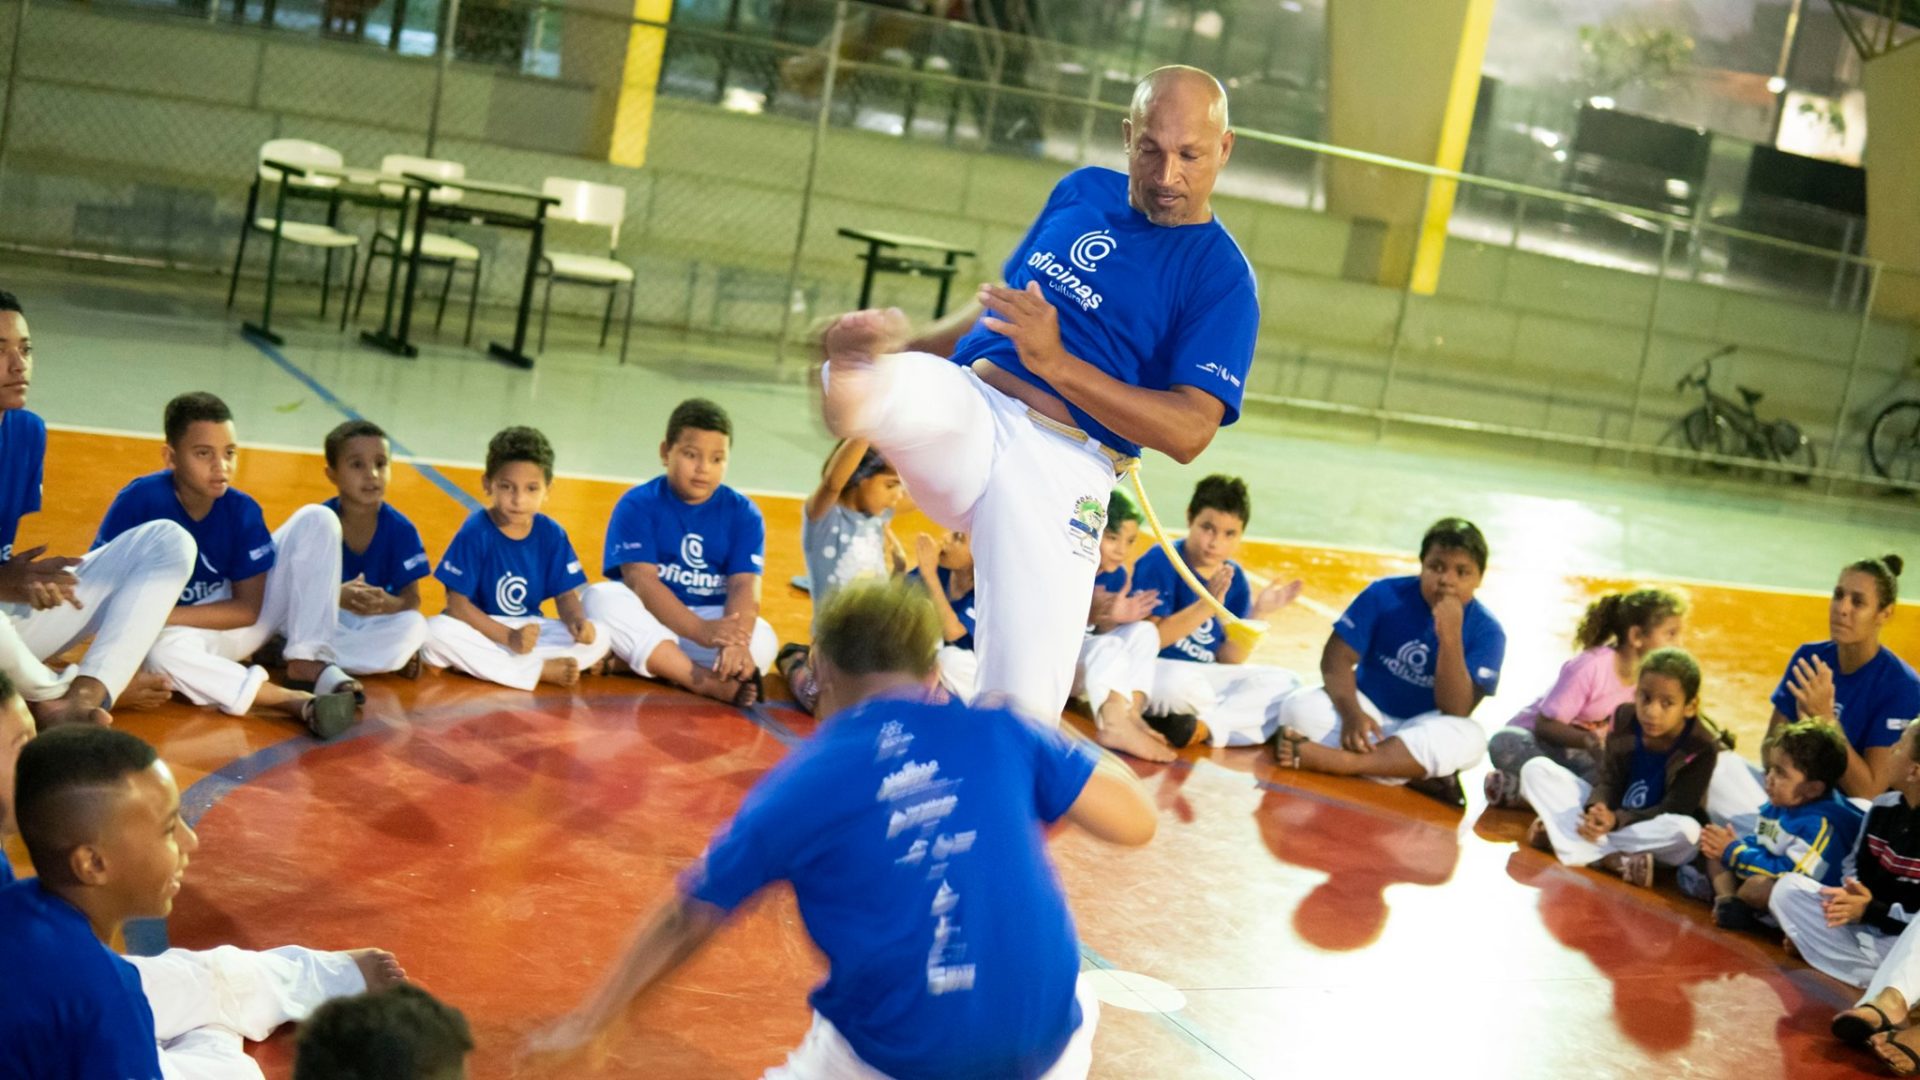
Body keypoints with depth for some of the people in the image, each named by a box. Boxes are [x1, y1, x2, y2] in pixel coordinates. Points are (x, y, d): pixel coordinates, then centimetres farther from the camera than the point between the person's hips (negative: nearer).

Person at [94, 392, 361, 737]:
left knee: (316, 520, -12)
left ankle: (308, 664, -22)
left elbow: (248, 609, -12)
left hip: (234, 622, 3)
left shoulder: (242, 510, -12)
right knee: (163, 650, -42)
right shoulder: (139, 501, -19)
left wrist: (162, 615, -24)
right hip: (176, 634, -3)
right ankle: (299, 701, -45)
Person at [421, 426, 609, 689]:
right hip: (481, 630, -3)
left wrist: (578, 622, -25)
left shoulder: (552, 535, -2)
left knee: (598, 638, -18)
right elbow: (457, 604, -15)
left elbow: (566, 594, 0)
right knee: (435, 631, -34)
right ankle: (542, 670, -27)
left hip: (530, 630, 3)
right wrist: (508, 637, -27)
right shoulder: (475, 532, -13)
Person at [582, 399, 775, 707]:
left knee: (762, 639, -27)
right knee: (600, 598, -30)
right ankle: (704, 680, -39)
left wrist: (736, 640, -37)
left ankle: (627, 662, -26)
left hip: (715, 619, 1)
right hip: (648, 620, -1)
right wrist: (701, 631, -35)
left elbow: (744, 586, -13)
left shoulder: (744, 514, 0)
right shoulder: (637, 505, -5)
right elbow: (641, 580, -18)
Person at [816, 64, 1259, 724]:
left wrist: (1056, 361, -22)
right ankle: (859, 386, -65)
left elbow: (1189, 433, -13)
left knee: (1024, 703, -10)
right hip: (965, 404, 3)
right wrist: (905, 345, 18)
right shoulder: (1081, 193, 15)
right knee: (865, 366, -32)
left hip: (1060, 466, -3)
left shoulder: (1221, 276, -2)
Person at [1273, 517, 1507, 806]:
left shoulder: (1486, 631, -12)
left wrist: (1450, 637, -32)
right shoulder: (1385, 595, -8)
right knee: (1300, 708, -27)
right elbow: (1337, 657, -9)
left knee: (1470, 738, -35)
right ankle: (1416, 771, -29)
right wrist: (1351, 713, -30)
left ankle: (1336, 759, -40)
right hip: (1368, 714, 1)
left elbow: (1456, 712, -20)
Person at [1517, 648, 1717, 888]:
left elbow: (1672, 812, -21)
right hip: (1610, 814, 4)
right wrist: (1596, 810, -31)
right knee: (1537, 768, -13)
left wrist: (1616, 820, -38)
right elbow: (1608, 780, -7)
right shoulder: (1624, 718, -6)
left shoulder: (1700, 748, -19)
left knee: (1688, 831, -40)